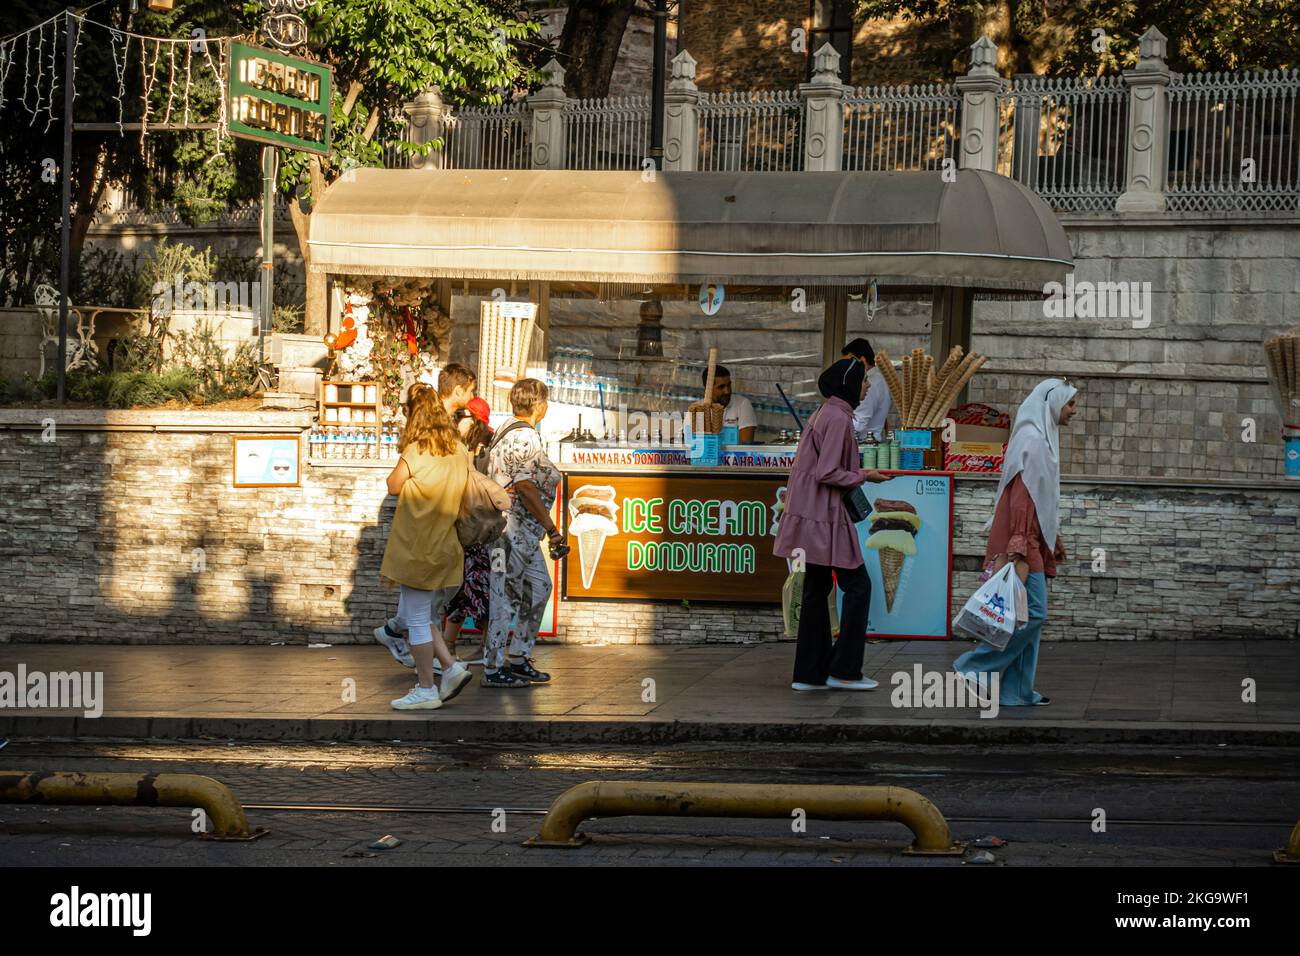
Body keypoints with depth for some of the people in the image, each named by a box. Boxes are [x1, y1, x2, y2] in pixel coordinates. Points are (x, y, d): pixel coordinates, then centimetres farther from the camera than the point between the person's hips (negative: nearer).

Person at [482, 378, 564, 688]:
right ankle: (493, 669, 0)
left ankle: (519, 659, 20)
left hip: (523, 532, 11)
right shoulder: (525, 438, -17)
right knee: (507, 596, -5)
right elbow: (525, 487, -23)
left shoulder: (505, 431, 15)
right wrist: (551, 528, -19)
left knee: (539, 587, 16)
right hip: (513, 528, -11)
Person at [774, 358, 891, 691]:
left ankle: (810, 673, 12)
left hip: (815, 517, 10)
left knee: (817, 591, 10)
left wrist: (857, 473, 15)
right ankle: (844, 669, -1)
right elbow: (827, 473, -21)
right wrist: (863, 476, -8)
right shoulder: (838, 418, -15)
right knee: (857, 585, -3)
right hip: (826, 517, -10)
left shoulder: (822, 414, 15)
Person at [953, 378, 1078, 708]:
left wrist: (1052, 542, 28)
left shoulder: (1041, 439, 17)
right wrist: (1019, 552, -25)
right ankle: (977, 667, -5)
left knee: (1031, 615, 9)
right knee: (1032, 613, -11)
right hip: (1023, 542, -10)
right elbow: (1021, 497, -21)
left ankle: (1017, 692, 12)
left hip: (1032, 541, 10)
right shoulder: (1032, 440, -15)